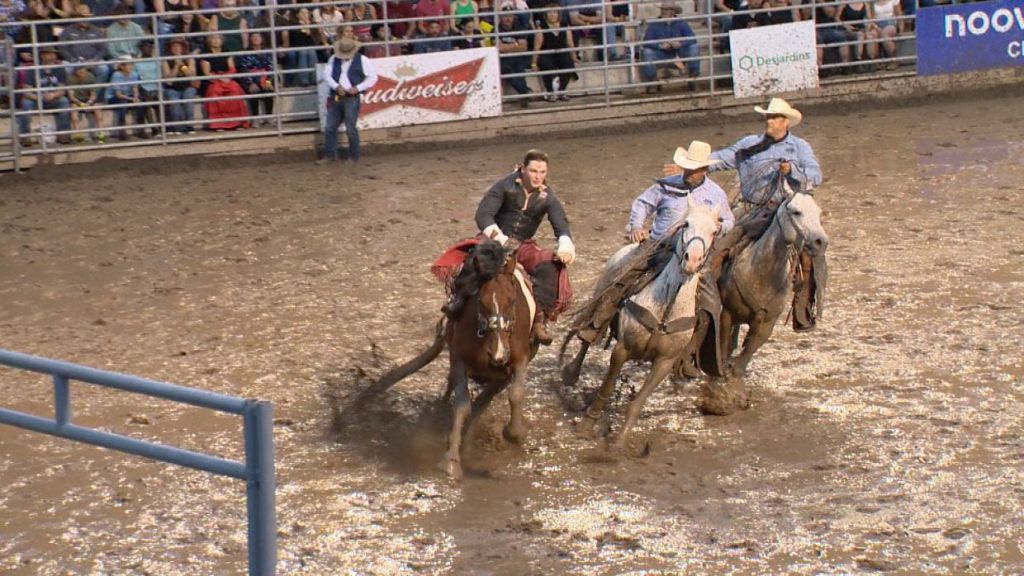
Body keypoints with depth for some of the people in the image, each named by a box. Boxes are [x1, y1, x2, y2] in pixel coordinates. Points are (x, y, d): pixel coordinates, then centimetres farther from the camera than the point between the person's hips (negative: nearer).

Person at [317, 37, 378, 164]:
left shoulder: (362, 60, -4)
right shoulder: (333, 59, 7)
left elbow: (373, 77, -4)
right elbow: (327, 74, 2)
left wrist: (358, 88, -14)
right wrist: (336, 86, -16)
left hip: (352, 98, -4)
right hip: (335, 97, 4)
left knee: (351, 129, -2)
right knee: (329, 128, 6)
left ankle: (354, 157, 10)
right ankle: (329, 155, 17)